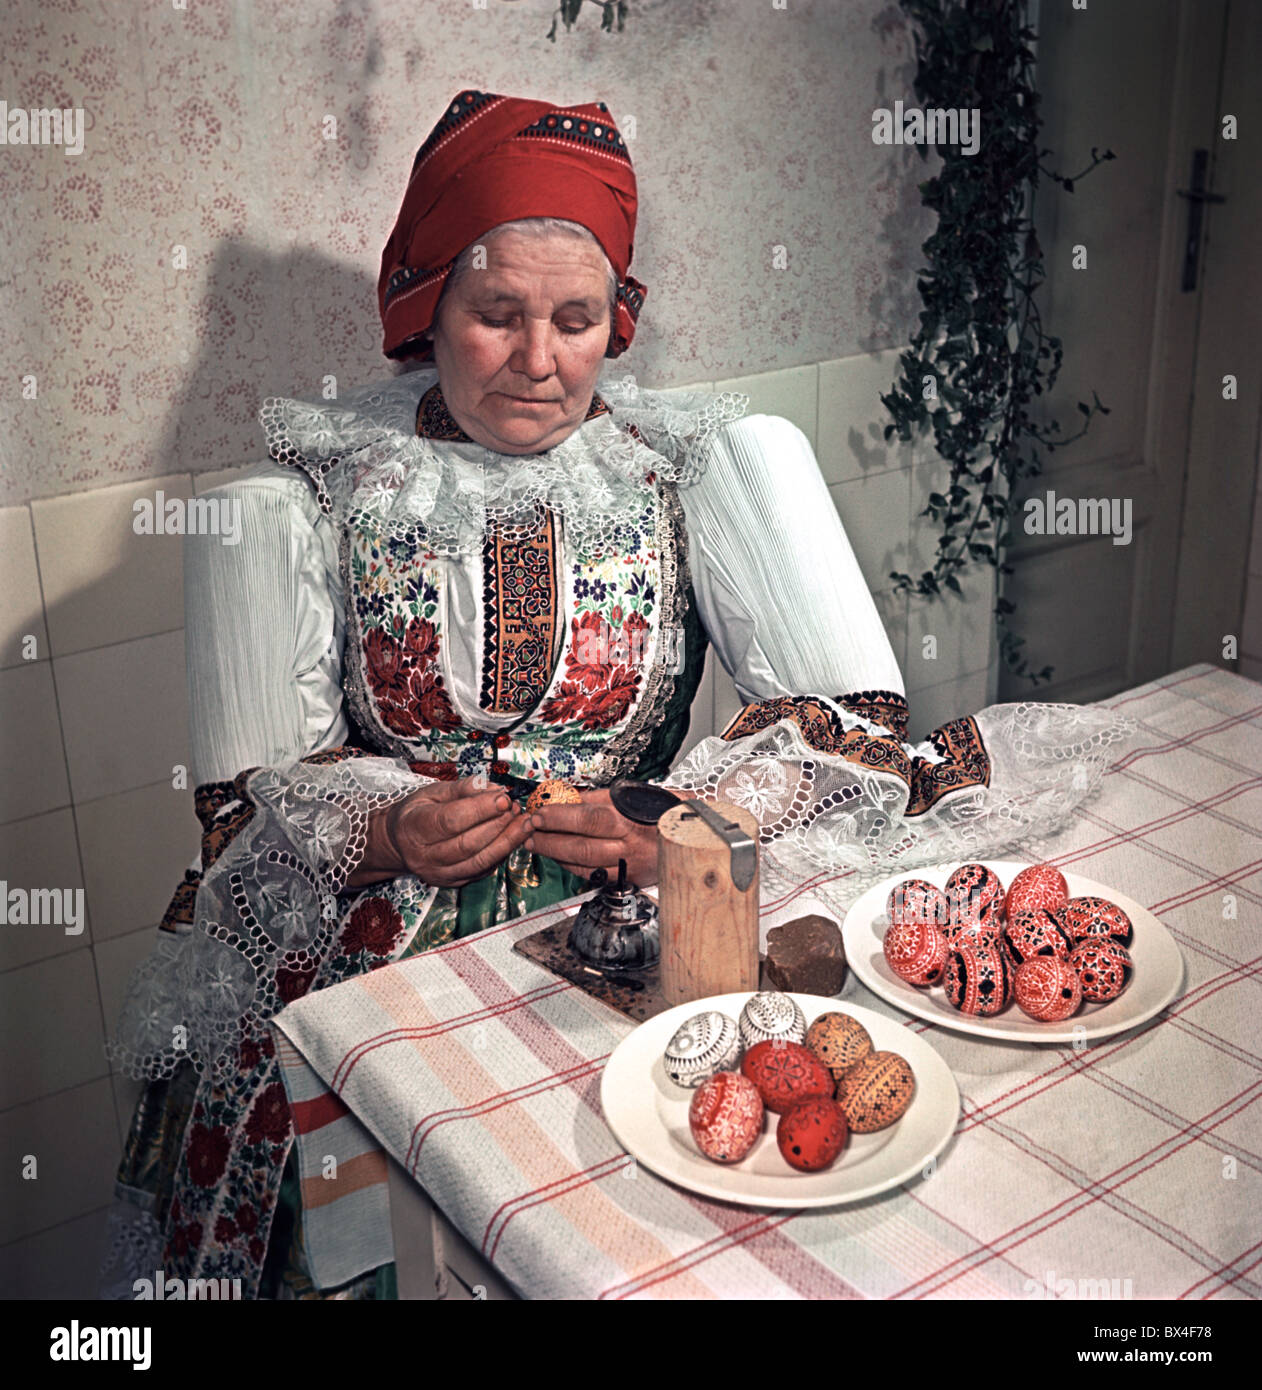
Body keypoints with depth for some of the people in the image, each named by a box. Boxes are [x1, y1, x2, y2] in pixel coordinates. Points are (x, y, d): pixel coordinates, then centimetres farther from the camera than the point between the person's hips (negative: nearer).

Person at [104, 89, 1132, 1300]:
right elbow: (254, 792, 1)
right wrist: (387, 834, -19)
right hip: (381, 934, 1)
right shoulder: (305, 503, 1)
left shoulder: (695, 465, 1)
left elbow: (847, 714, -4)